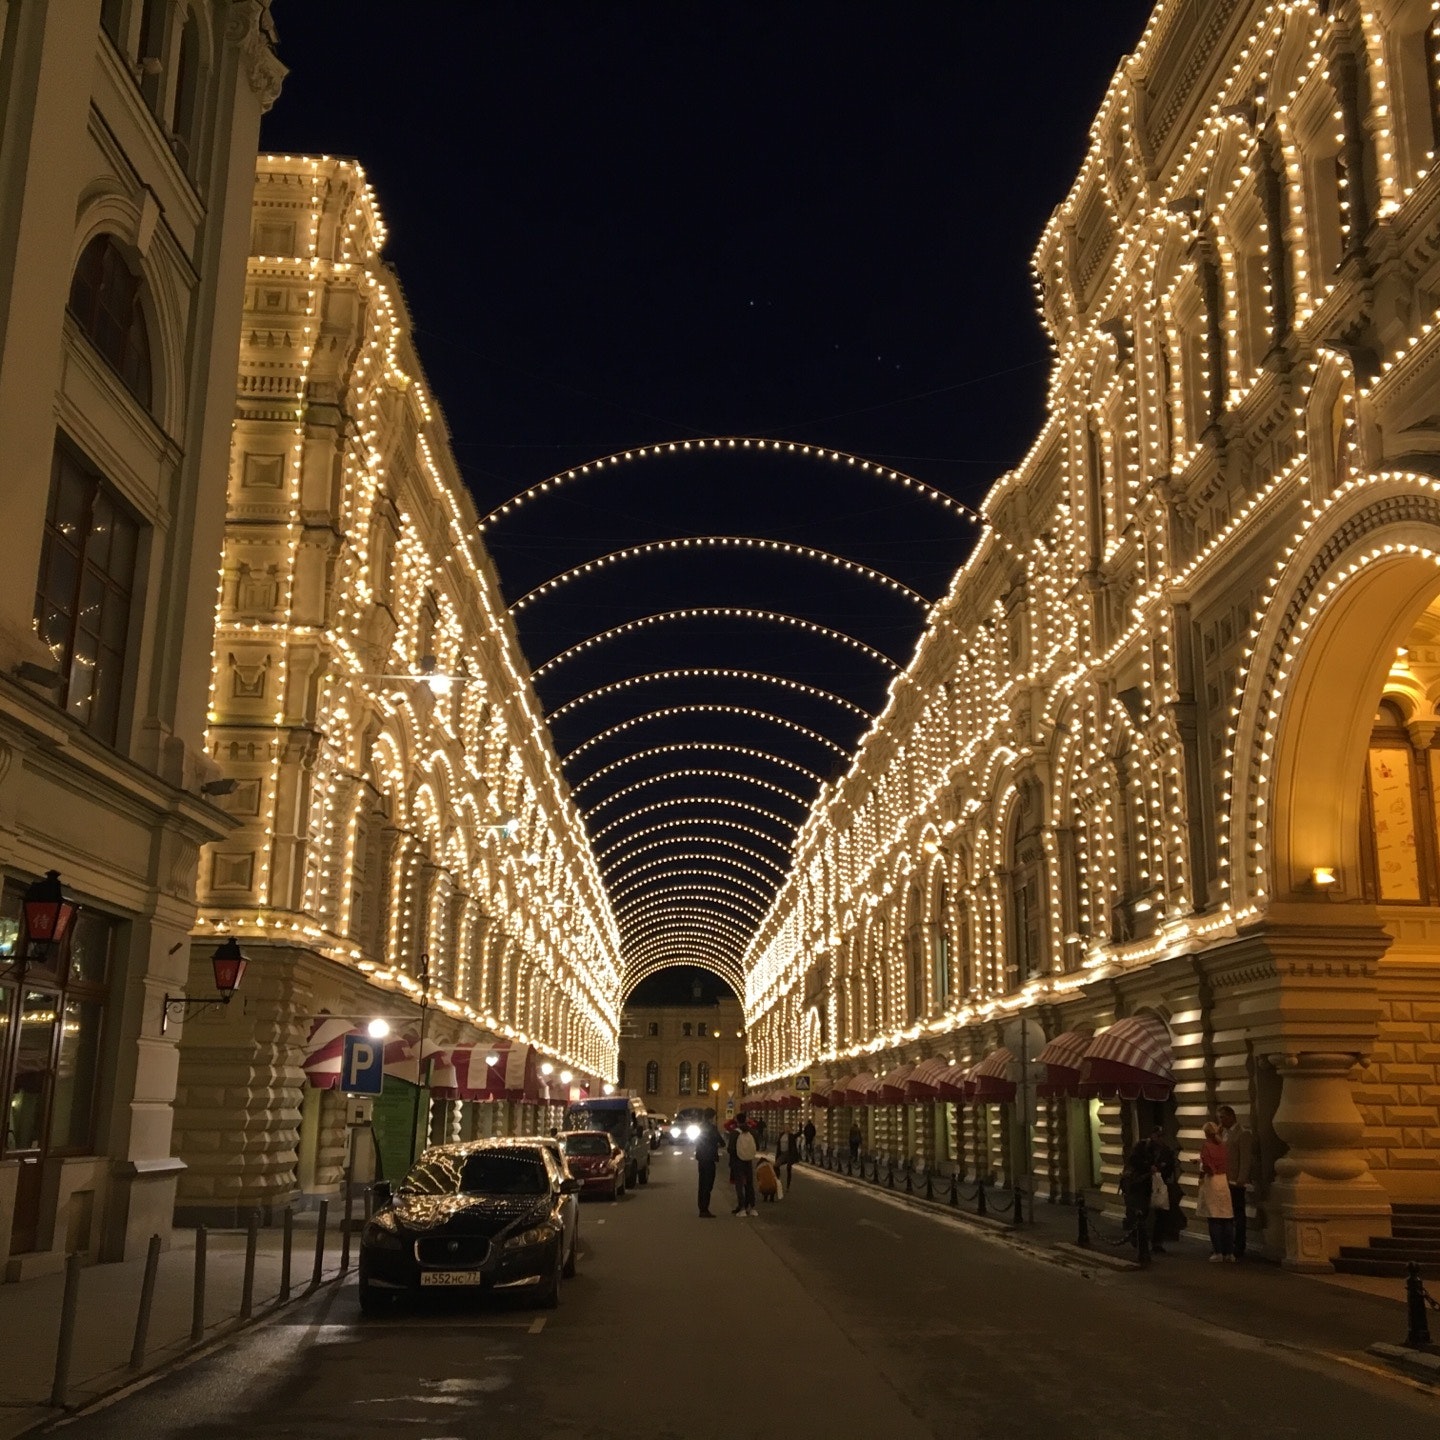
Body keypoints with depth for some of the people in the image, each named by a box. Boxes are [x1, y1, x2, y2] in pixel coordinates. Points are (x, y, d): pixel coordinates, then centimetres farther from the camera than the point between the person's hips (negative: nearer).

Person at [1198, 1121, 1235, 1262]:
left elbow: (1205, 1166, -12)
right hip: (1225, 1181, 4)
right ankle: (1229, 1252, 10)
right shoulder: (1223, 1145, 4)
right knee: (1227, 1218, 8)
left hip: (1212, 1182, -4)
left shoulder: (1206, 1146, -8)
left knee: (1214, 1219, 1)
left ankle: (1218, 1252, 0)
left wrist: (1201, 1178, 4)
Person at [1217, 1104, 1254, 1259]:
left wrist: (1241, 1180, -17)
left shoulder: (1243, 1134, -7)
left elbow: (1245, 1159, -12)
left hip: (1235, 1182, -7)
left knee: (1238, 1216, 0)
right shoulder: (1222, 1133, 15)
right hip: (1223, 1181, 7)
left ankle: (1239, 1250, 5)